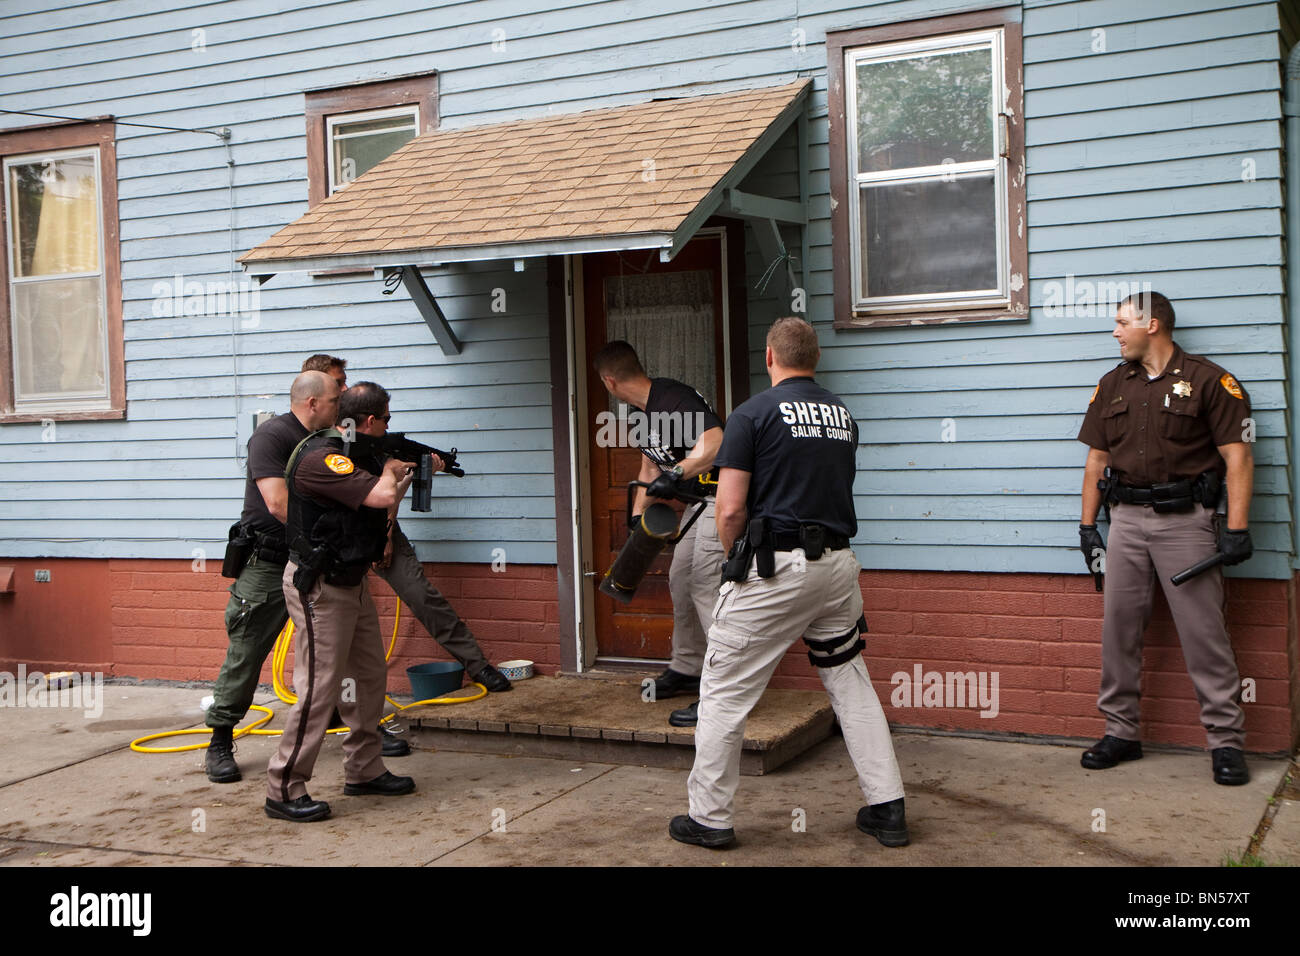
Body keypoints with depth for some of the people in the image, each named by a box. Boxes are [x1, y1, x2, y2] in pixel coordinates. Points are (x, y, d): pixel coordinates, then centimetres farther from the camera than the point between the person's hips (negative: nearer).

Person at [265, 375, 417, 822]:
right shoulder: (320, 459, -22)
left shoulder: (354, 455, 11)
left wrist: (405, 473, 6)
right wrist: (389, 471, -9)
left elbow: (390, 495, 23)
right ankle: (284, 790, -1)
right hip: (318, 587, -10)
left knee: (369, 674, 15)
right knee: (319, 686, -9)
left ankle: (363, 769, 27)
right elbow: (382, 495, -29)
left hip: (351, 582, 10)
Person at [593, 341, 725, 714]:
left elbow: (715, 443, -34)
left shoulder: (672, 398, -21)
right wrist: (638, 515, 14)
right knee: (681, 580, 17)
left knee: (706, 586, -14)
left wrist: (675, 474, -41)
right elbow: (650, 466, 22)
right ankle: (687, 669, 30)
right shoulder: (647, 409, 13)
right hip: (701, 501, 11)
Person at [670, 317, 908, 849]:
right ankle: (888, 810, 16)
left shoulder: (753, 414, -6)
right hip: (837, 564, 6)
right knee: (851, 685, 16)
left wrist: (735, 560, 8)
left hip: (775, 568, -6)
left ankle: (710, 818, 11)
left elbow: (731, 509, -11)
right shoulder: (843, 415, 13)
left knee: (725, 690, 5)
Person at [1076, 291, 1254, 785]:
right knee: (1118, 628, 6)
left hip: (1185, 520, -5)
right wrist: (1088, 525, 12)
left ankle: (1226, 739, 4)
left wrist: (1237, 528, -12)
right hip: (1126, 519, 5)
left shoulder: (1207, 380, -3)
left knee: (1204, 632, -4)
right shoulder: (1112, 385, 14)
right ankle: (1121, 731, 17)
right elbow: (1096, 459, 17)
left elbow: (1238, 457, -6)